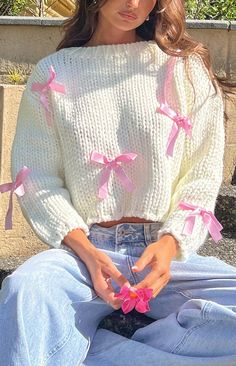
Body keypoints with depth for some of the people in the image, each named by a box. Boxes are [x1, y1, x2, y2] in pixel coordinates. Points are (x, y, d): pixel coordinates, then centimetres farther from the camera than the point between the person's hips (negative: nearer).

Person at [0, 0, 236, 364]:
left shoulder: (186, 68, 9)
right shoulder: (53, 74, 9)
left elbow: (202, 175, 6)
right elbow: (36, 175, 3)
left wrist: (169, 244, -13)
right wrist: (87, 252, -13)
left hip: (166, 250, 2)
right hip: (81, 245, -2)